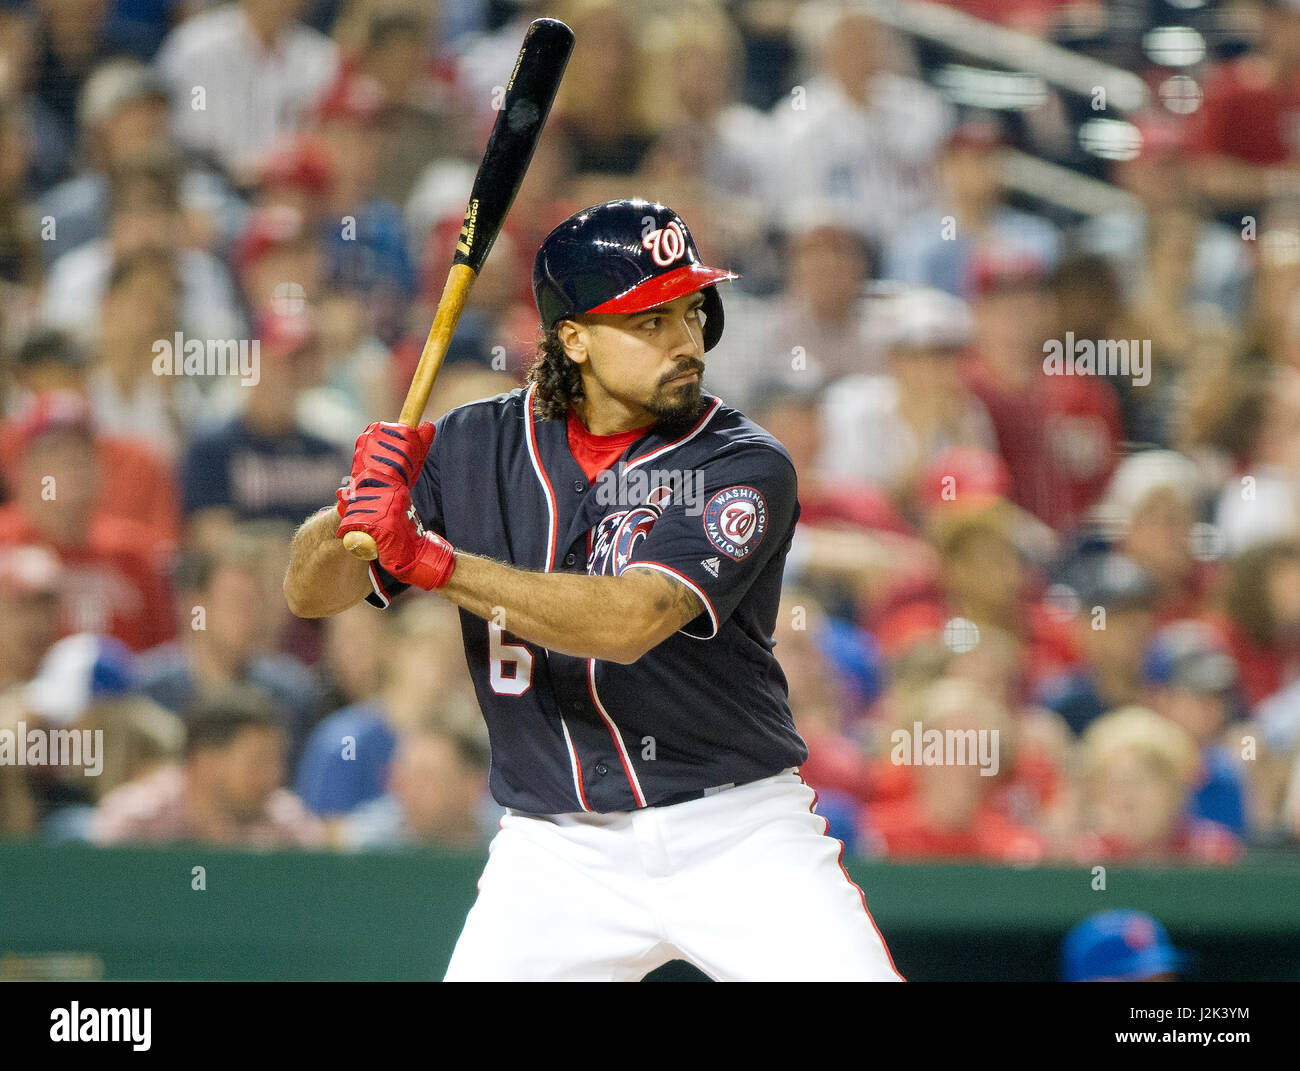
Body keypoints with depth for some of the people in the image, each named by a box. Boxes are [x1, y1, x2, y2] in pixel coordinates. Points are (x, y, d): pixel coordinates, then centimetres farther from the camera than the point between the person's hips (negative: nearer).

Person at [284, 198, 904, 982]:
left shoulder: (744, 467, -10)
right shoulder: (481, 447, 2)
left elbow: (631, 622, -26)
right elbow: (310, 592, 4)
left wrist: (430, 561, -30)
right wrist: (358, 509, -19)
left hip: (739, 842, -2)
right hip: (559, 852, 2)